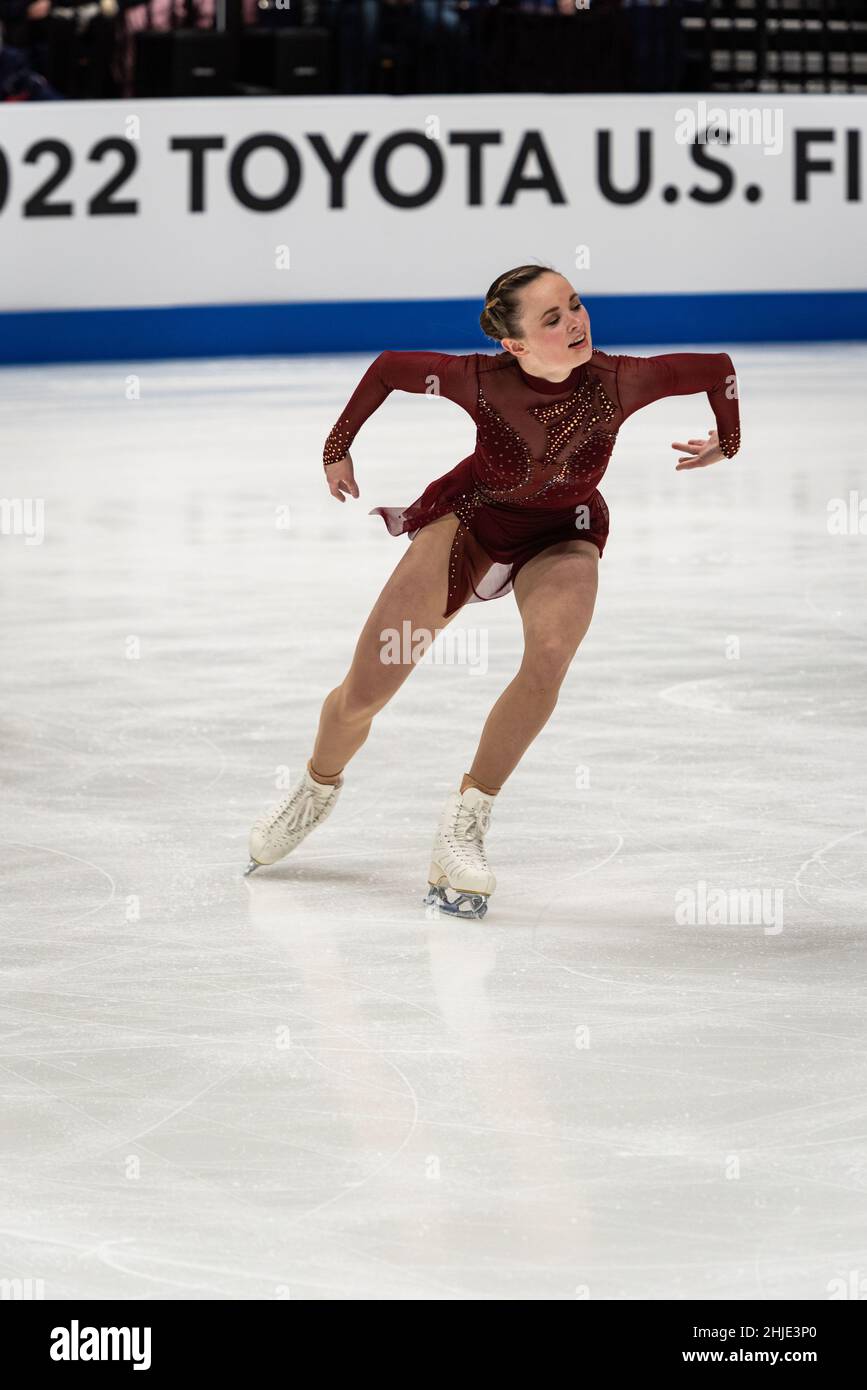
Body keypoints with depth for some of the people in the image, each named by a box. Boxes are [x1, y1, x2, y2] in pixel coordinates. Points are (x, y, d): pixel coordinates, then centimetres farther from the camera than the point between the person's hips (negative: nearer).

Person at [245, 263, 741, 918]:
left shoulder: (618, 379, -30)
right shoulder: (481, 380, -30)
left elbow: (718, 367, -13)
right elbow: (389, 367, -11)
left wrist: (725, 443, 5)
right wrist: (338, 446, 1)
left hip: (561, 536, 0)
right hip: (472, 517, 0)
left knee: (550, 658, -33)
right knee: (362, 695, -1)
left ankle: (465, 822, -17)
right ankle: (318, 789, 34)